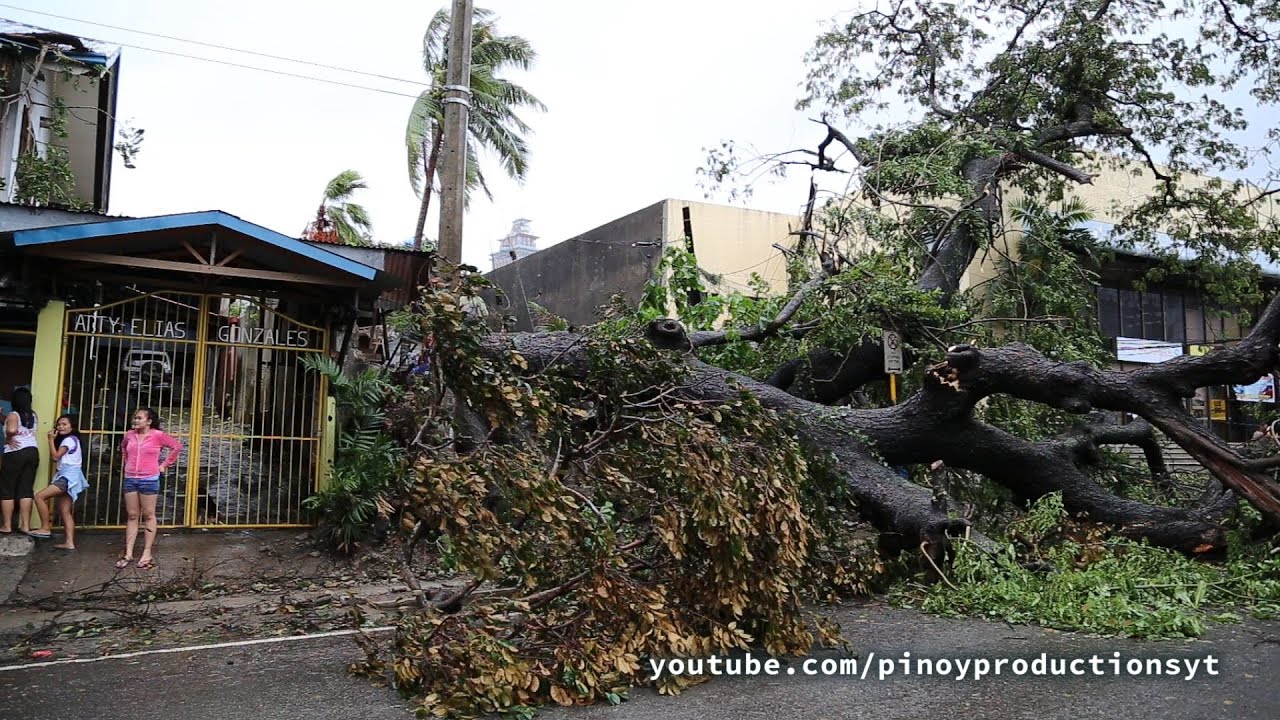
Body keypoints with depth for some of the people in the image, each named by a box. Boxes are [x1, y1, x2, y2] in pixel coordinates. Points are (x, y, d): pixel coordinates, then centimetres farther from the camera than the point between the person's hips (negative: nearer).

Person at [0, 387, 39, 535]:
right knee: (26, 489, 5)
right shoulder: (32, 415, 12)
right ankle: (25, 525, 1)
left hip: (16, 454, -6)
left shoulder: (13, 415, -9)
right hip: (32, 452, 6)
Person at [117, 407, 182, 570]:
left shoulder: (158, 435, -8)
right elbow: (123, 448, 27)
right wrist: (127, 462, 15)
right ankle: (128, 554, 12)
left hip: (149, 480, -5)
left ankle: (147, 554, 7)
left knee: (148, 516, 3)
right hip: (130, 479, 5)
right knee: (132, 516, 8)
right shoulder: (129, 435, 6)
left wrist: (165, 464, -2)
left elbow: (177, 446, -4)